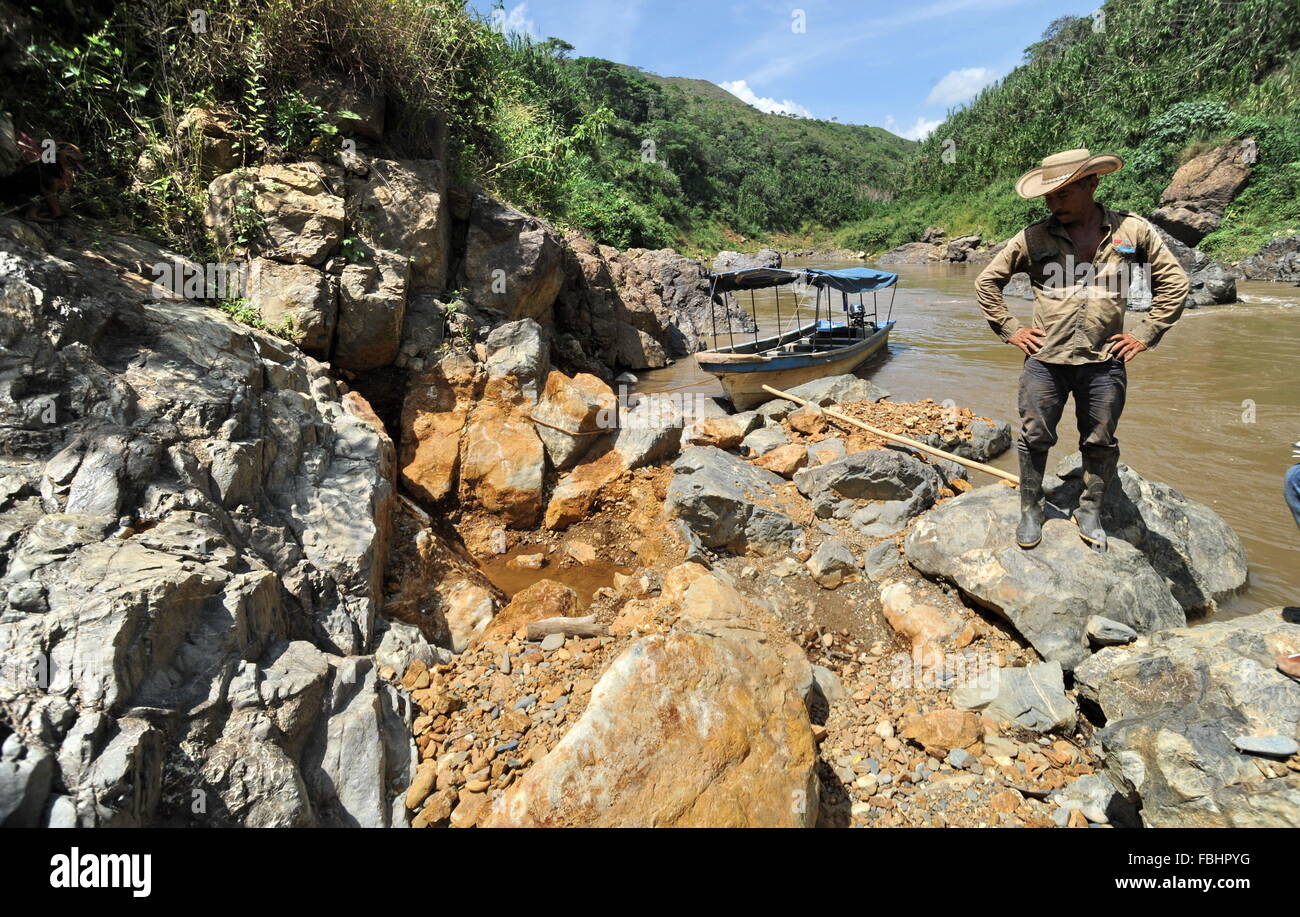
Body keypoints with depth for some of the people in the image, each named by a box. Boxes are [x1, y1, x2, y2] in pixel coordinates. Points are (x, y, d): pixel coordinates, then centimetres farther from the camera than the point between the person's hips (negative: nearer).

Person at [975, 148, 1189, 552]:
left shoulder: (1133, 230, 1)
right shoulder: (1034, 237, -2)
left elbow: (1174, 282, 9)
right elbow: (987, 281, 7)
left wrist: (1144, 334, 2)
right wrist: (1009, 329, 2)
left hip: (1104, 363, 1)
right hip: (1044, 360, 0)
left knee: (1100, 442, 10)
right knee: (1035, 437, 5)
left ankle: (1089, 511, 29)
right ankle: (1031, 510, 22)